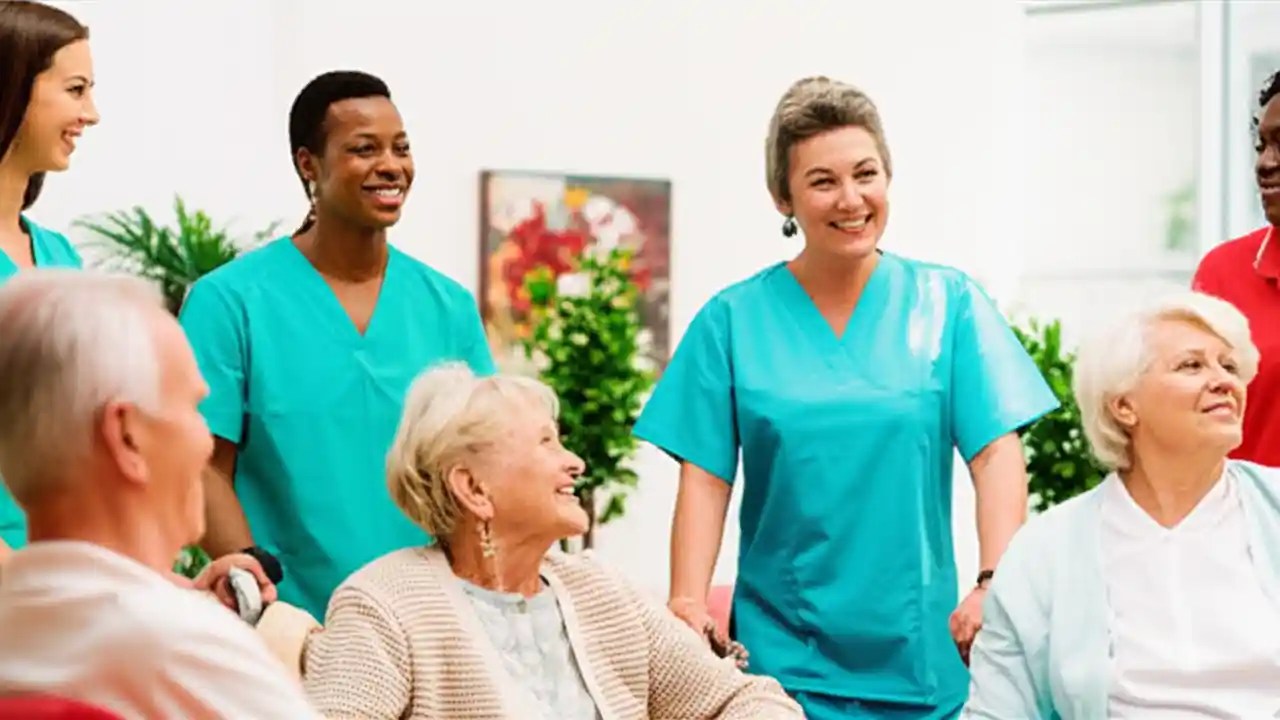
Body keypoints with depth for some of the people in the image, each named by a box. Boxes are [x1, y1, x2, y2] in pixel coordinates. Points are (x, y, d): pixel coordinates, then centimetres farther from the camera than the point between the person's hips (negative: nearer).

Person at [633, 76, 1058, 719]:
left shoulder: (948, 303, 3)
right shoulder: (734, 320, 3)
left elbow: (997, 452, -4)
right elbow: (705, 478, -1)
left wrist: (996, 585, -17)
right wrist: (687, 608, -12)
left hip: (919, 649, 1)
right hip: (780, 651, 0)